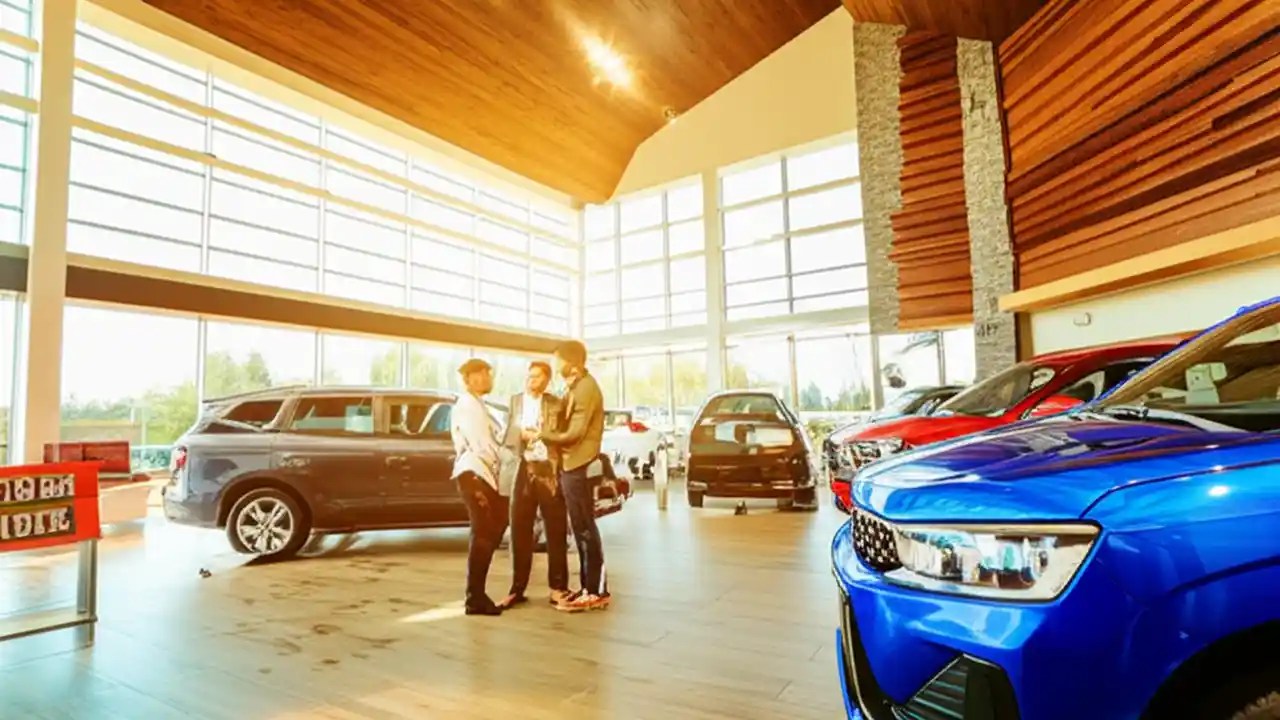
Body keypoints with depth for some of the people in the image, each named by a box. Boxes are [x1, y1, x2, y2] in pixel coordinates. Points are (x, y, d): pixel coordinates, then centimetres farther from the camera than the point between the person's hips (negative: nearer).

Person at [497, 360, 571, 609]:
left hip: (549, 470, -2)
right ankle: (517, 589, 17)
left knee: (556, 531, 5)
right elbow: (508, 436, 9)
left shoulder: (555, 404, 3)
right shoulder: (515, 400, 13)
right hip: (523, 470, 3)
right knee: (519, 531, 5)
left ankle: (558, 588, 15)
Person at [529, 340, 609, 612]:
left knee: (586, 530, -4)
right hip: (571, 465, 10)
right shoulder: (577, 386, 16)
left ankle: (597, 591, 3)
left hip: (579, 467, -10)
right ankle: (588, 587, 20)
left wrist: (540, 435, -10)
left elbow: (575, 433, -20)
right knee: (581, 530, 12)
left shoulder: (585, 388, -14)